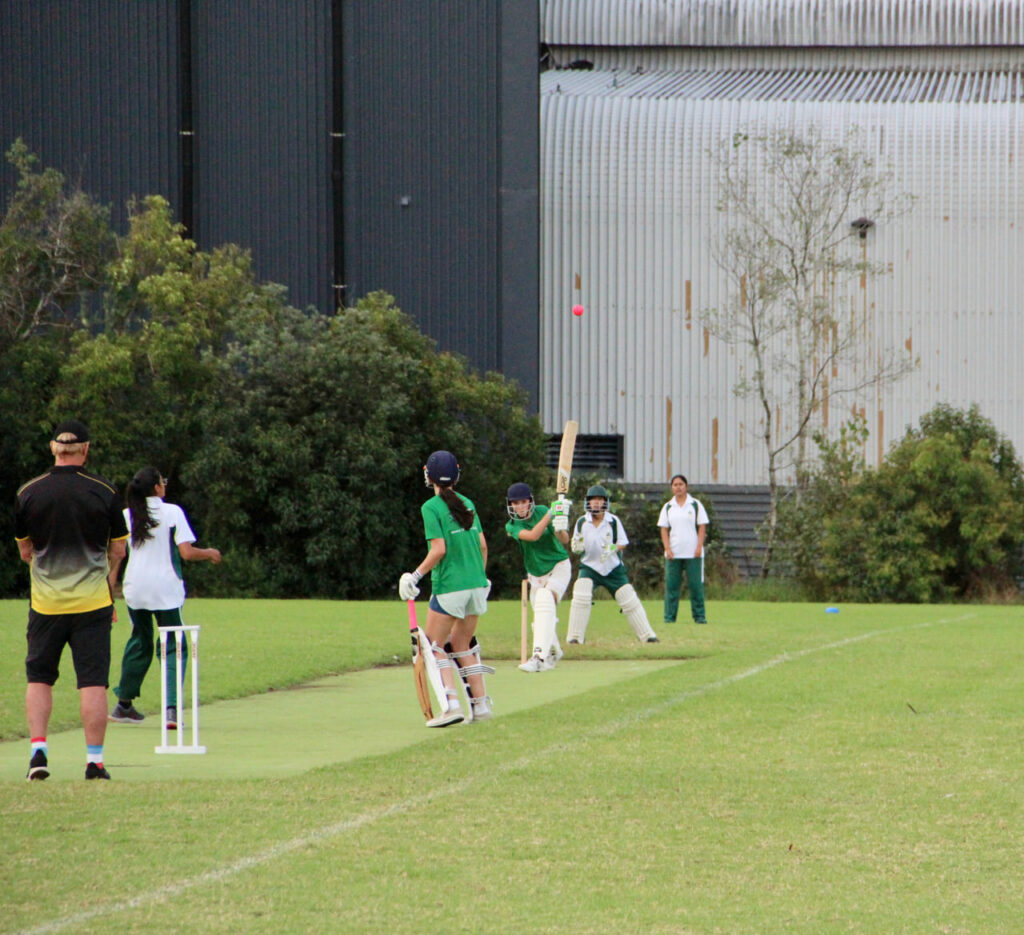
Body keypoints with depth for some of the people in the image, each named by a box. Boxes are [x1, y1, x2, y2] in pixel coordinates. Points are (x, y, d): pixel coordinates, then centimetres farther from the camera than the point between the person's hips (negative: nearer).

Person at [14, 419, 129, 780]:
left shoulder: (28, 493, -2)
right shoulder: (104, 492, -5)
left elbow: (25, 551, 8)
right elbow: (118, 552, 3)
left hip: (46, 601, 1)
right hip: (92, 600, -1)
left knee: (39, 678, 13)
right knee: (93, 682, 0)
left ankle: (38, 751, 1)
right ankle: (94, 761, -2)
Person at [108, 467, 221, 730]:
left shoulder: (126, 516, 5)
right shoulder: (173, 513, -5)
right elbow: (186, 552, -10)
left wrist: (110, 590, 14)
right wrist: (210, 554, 7)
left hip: (135, 589, 4)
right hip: (166, 588, -4)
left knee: (139, 643, 20)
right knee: (174, 648, 2)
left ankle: (124, 704, 24)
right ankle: (172, 706, -15)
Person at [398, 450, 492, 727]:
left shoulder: (431, 508, -9)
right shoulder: (467, 504, 9)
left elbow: (439, 550, -16)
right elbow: (482, 545, 10)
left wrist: (416, 575, -9)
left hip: (450, 587, -6)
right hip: (476, 585, 6)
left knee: (435, 647, 4)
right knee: (462, 646, 18)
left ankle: (450, 704, -12)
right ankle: (480, 704, 12)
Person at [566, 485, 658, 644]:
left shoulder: (613, 521, -9)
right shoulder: (582, 522, -7)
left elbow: (623, 543, -4)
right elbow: (577, 548, 0)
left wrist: (613, 549, -24)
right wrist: (577, 547, -24)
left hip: (613, 568, 0)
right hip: (589, 567, 0)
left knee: (629, 600, -3)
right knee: (580, 597, -20)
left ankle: (647, 634, 8)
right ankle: (575, 637, -12)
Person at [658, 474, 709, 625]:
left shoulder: (695, 505, 6)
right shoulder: (668, 507, 11)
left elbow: (702, 527, 3)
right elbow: (664, 529, 9)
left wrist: (699, 547, -8)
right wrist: (667, 549, -4)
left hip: (693, 553, -2)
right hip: (673, 553, 2)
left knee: (696, 585, -3)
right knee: (671, 585, -1)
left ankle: (699, 616, 2)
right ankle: (669, 617, 1)